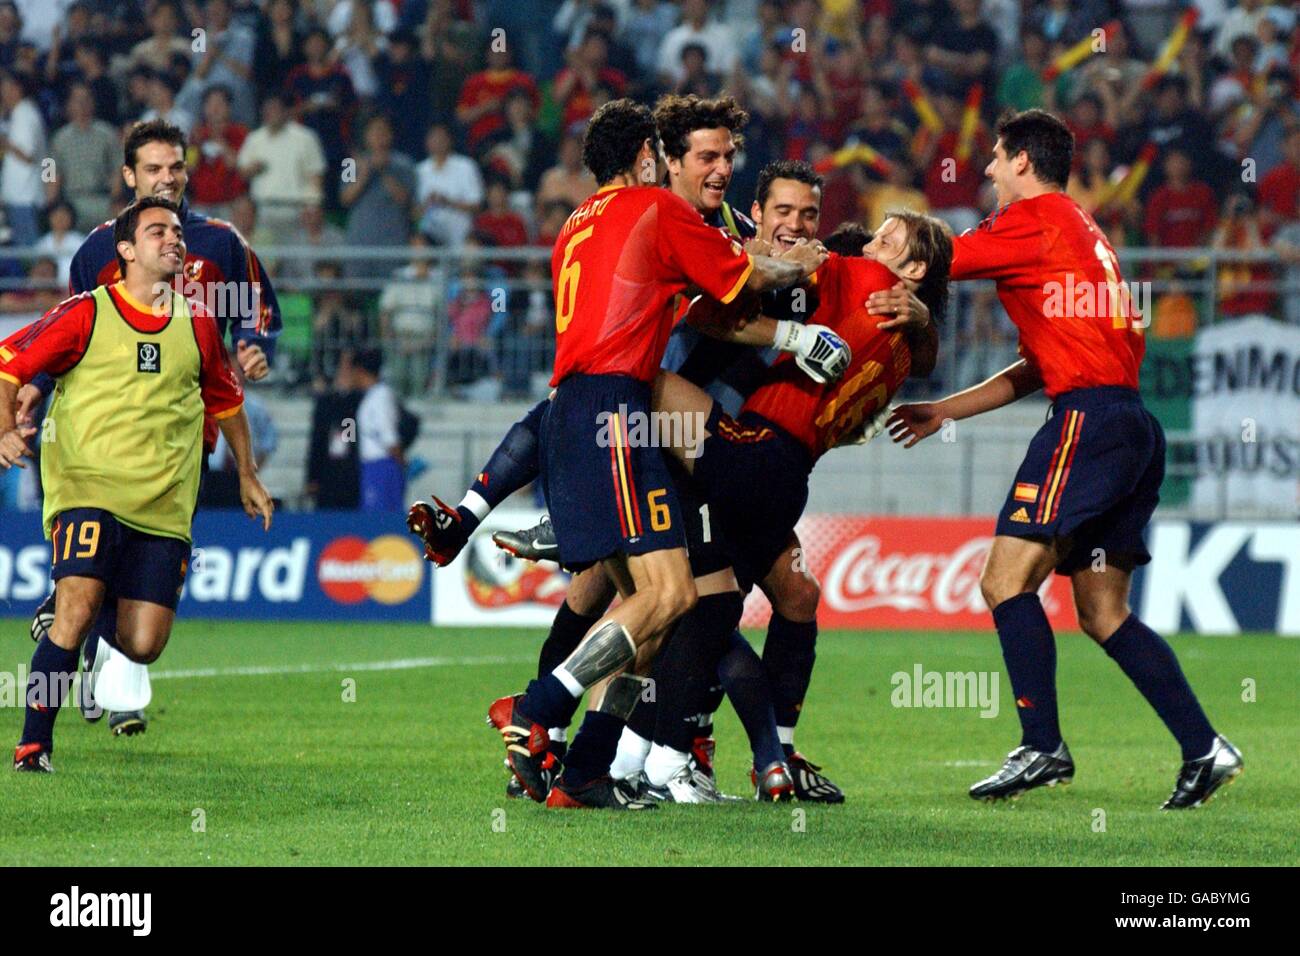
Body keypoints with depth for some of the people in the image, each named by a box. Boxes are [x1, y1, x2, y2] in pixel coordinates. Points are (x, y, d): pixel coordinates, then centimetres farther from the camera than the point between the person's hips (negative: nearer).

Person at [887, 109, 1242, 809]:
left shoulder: (1032, 219, -3)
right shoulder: (1080, 229, 25)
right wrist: (944, 411, 28)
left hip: (1088, 417, -9)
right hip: (1133, 428, 9)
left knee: (1007, 581, -9)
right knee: (1103, 613, 9)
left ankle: (1042, 747, -14)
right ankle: (1203, 748, 3)